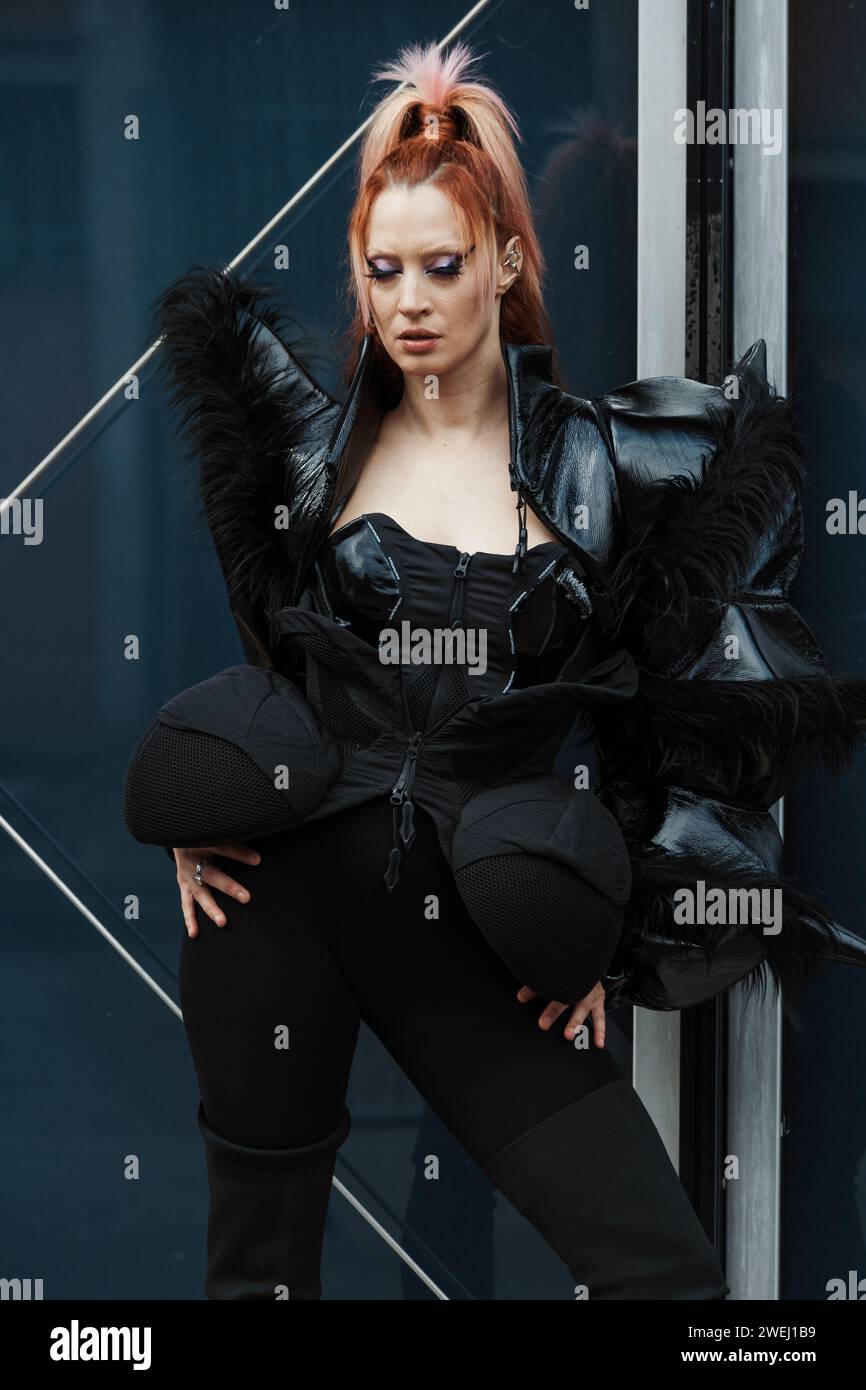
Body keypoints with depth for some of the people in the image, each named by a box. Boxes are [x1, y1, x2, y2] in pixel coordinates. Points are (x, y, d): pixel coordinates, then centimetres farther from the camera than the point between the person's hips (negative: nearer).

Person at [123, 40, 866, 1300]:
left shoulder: (598, 466, 3)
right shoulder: (317, 443, 7)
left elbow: (641, 713, 6)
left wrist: (593, 925, 2)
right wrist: (195, 808, 6)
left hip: (470, 920, -1)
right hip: (280, 892, 1)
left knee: (665, 1264, -8)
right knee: (258, 1255, 10)